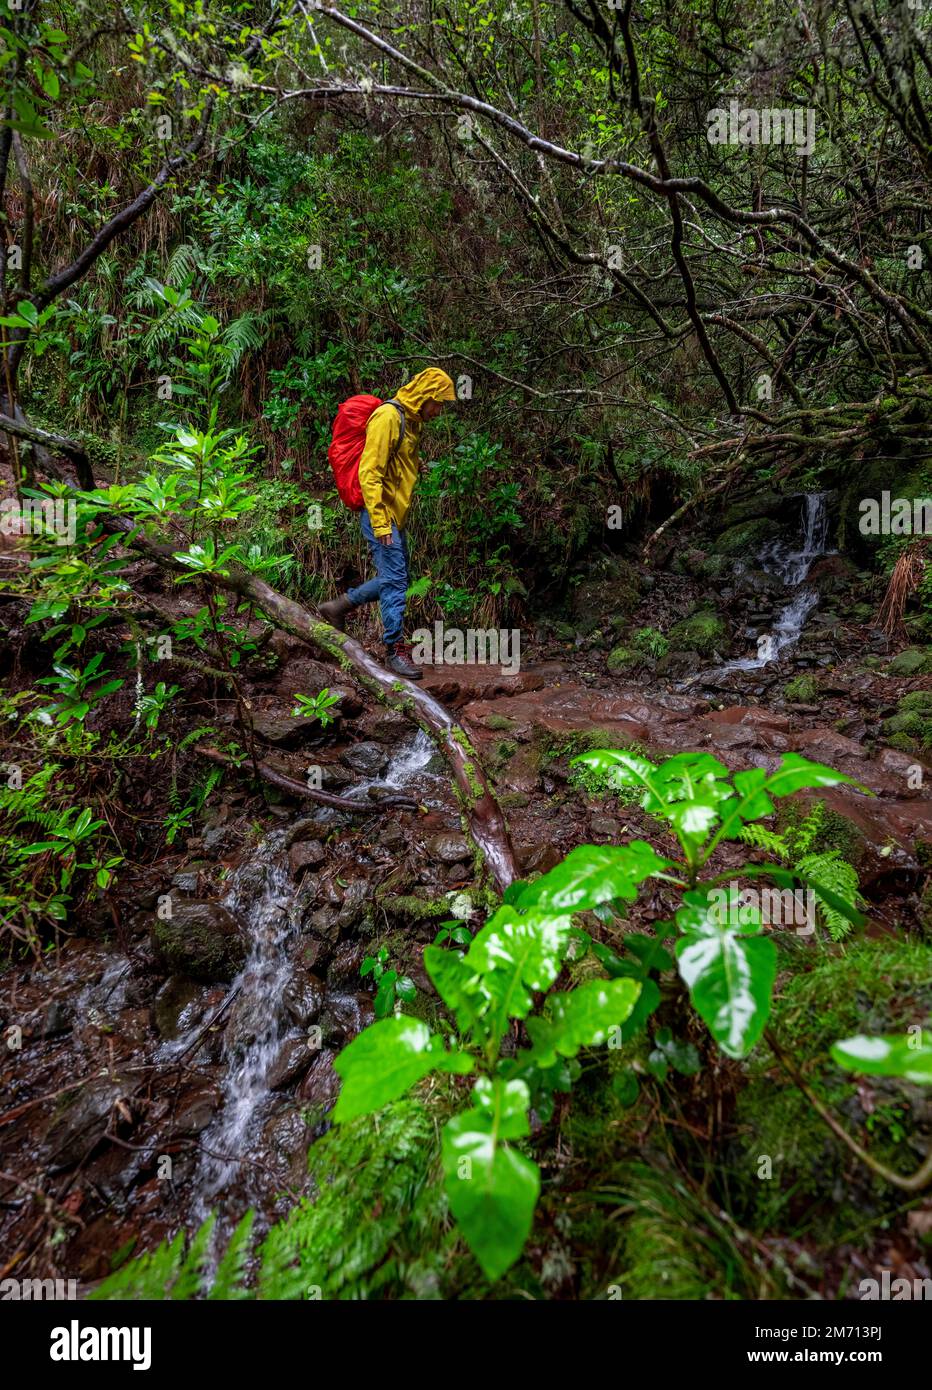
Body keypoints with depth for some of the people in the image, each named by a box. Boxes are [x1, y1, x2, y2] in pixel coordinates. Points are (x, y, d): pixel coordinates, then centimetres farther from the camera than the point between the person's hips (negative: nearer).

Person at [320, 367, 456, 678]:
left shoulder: (412, 420, 15)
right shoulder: (388, 416, -15)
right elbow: (369, 474, -21)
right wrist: (380, 523, -24)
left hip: (396, 516, 10)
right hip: (380, 515, -10)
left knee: (398, 578, 14)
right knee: (394, 580, -7)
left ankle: (339, 606, 25)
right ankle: (395, 650, 2)